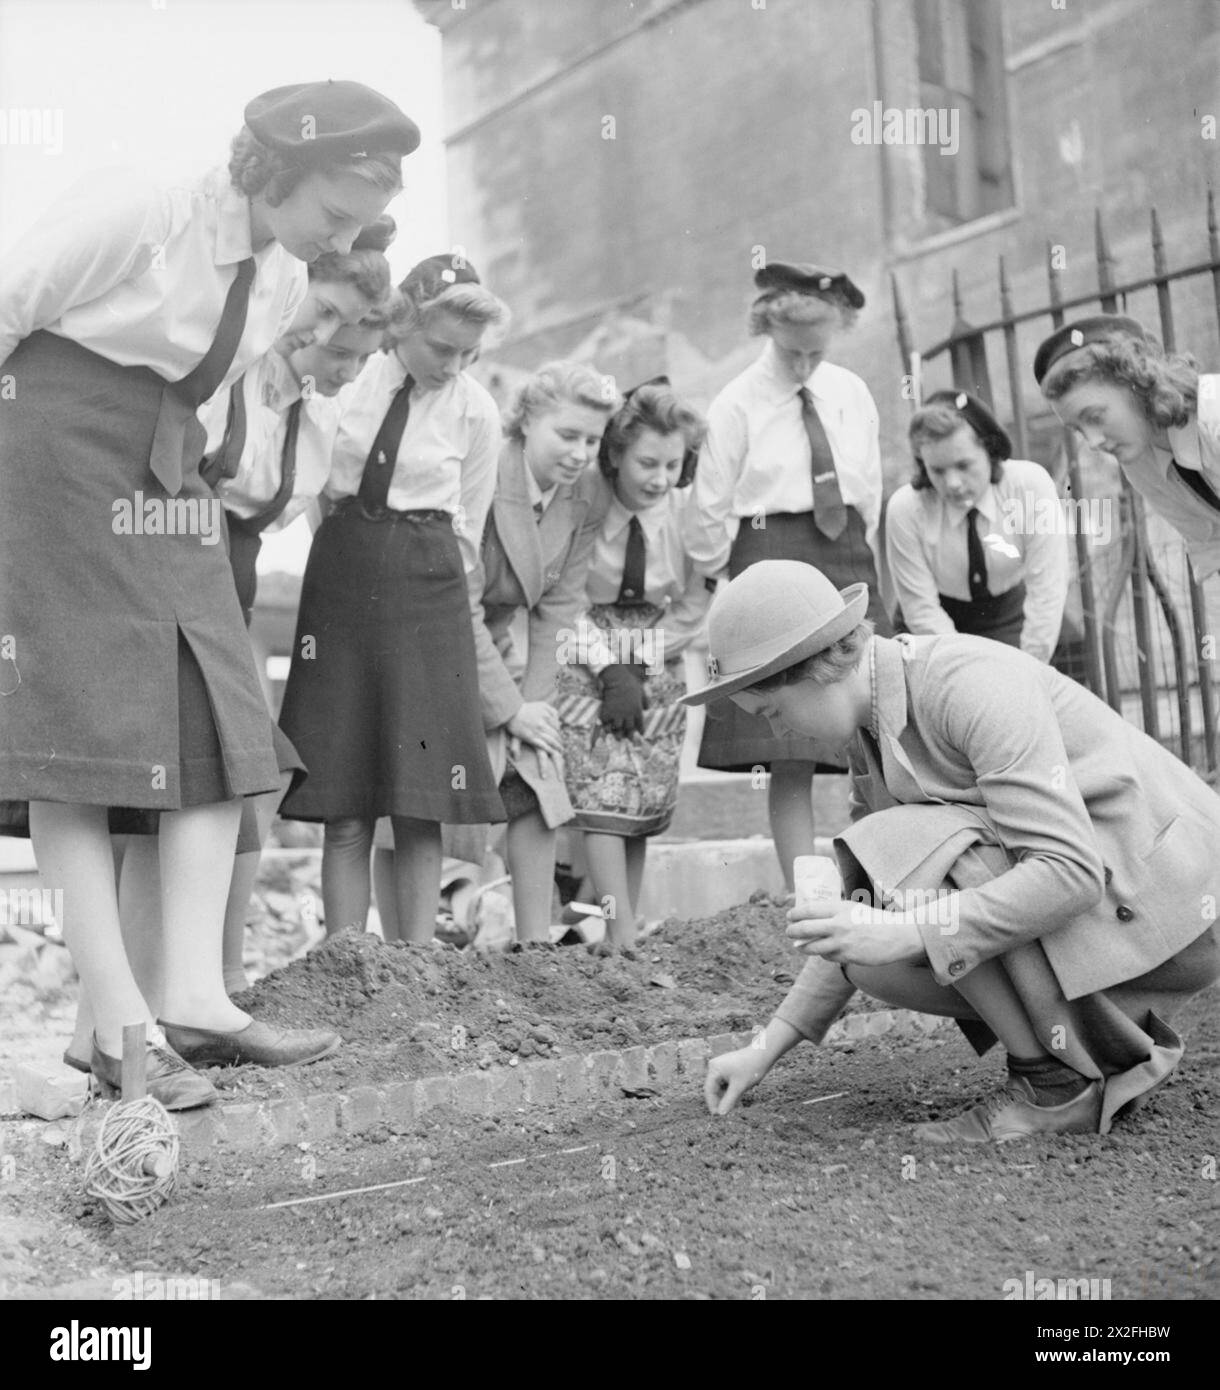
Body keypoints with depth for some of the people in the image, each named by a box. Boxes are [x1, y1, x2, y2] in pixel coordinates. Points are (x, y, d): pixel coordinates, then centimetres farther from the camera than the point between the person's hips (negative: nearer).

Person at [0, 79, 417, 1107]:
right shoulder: (128, 216, -17)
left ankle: (195, 997, 0)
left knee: (224, 727, -3)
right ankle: (119, 1024, -5)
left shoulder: (285, 284, 7)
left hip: (171, 488, 8)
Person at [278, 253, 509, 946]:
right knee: (345, 810, 0)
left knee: (423, 804, -3)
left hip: (429, 585, 0)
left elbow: (466, 531, 9)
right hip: (339, 575, 0)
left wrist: (437, 578, 8)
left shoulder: (477, 411, 1)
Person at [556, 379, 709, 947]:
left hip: (657, 668, 3)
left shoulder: (690, 509, -7)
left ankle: (624, 930, 11)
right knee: (603, 802, -12)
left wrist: (640, 663, -5)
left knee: (644, 809, 2)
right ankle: (623, 942, -12)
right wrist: (609, 667, -14)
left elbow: (695, 602, 2)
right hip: (586, 660, -2)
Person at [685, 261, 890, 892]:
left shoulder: (853, 395, 9)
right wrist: (731, 579, 9)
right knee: (789, 755, -8)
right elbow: (708, 514, 1)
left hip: (849, 563, 5)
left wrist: (855, 559, 16)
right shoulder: (737, 404, -3)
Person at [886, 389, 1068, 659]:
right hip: (938, 627, -1)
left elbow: (1046, 590, -22)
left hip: (1008, 616, 1)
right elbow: (921, 608, -18)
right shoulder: (904, 510, -23)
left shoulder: (1031, 484, -22)